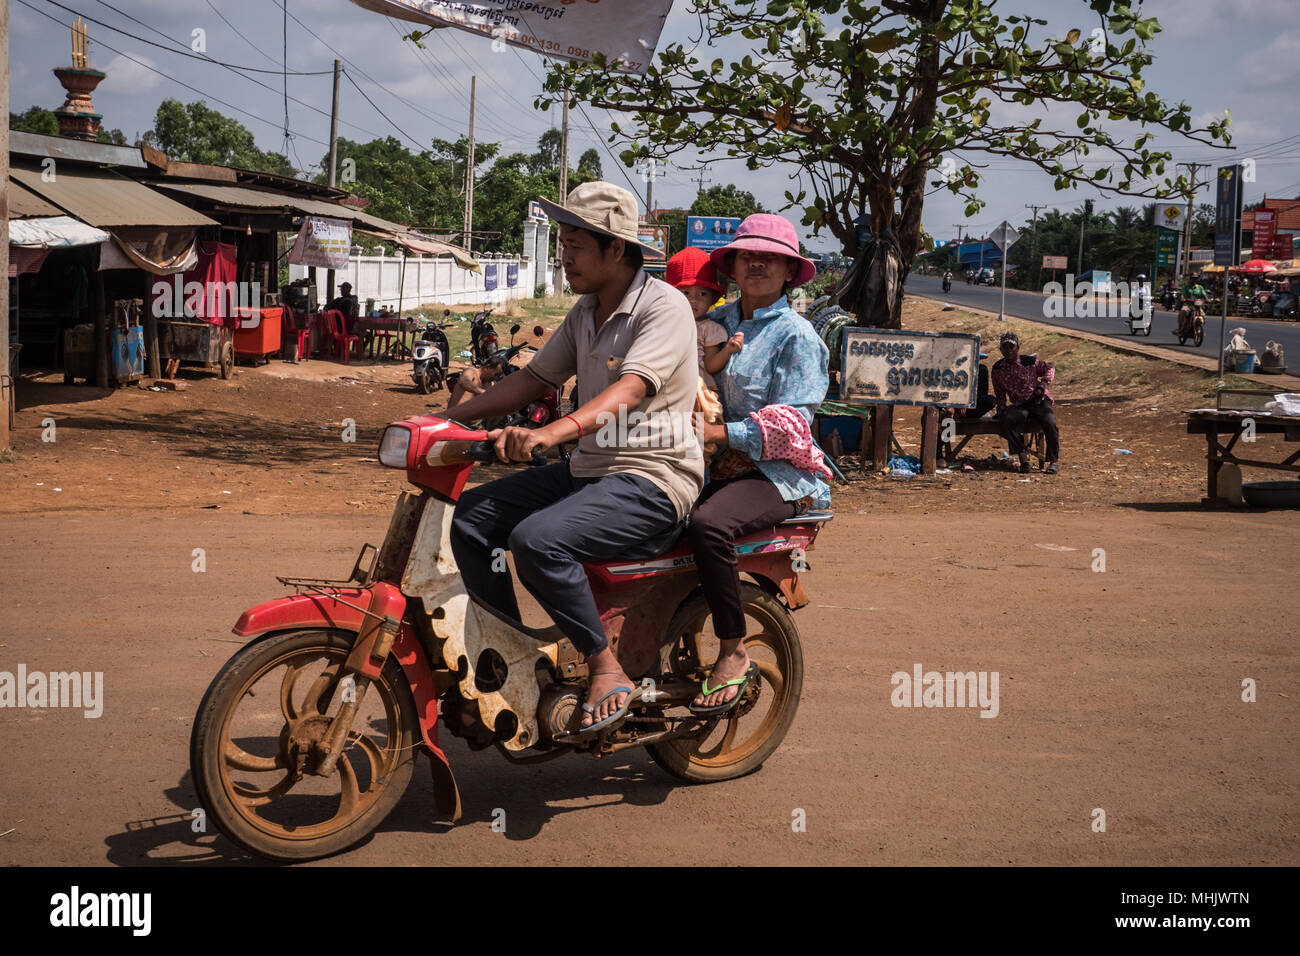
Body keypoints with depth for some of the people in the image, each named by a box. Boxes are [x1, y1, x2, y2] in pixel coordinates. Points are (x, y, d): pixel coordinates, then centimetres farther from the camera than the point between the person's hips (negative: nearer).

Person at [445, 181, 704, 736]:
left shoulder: (663, 306, -14)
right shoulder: (585, 312, 15)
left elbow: (628, 391, -29)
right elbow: (535, 378, 19)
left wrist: (550, 434, -44)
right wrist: (450, 418, 8)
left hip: (651, 480, -9)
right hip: (588, 471, 9)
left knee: (537, 540, -31)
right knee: (467, 519, -2)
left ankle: (608, 670, -15)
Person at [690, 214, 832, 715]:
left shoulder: (796, 335, -3)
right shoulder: (716, 321, 15)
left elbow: (789, 426, -12)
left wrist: (714, 433, -21)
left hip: (778, 473, -6)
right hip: (718, 467, 6)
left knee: (707, 524, -35)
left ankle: (734, 654, -20)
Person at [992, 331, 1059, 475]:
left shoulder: (1030, 361, -2)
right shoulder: (997, 368, 6)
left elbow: (1049, 369, 12)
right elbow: (999, 392, 18)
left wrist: (1041, 386, -2)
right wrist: (1002, 409, 6)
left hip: (1039, 400, -2)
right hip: (1019, 405, 2)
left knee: (1050, 423, -29)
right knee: (1008, 420, -32)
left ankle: (1053, 461, -13)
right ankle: (1023, 458, -25)